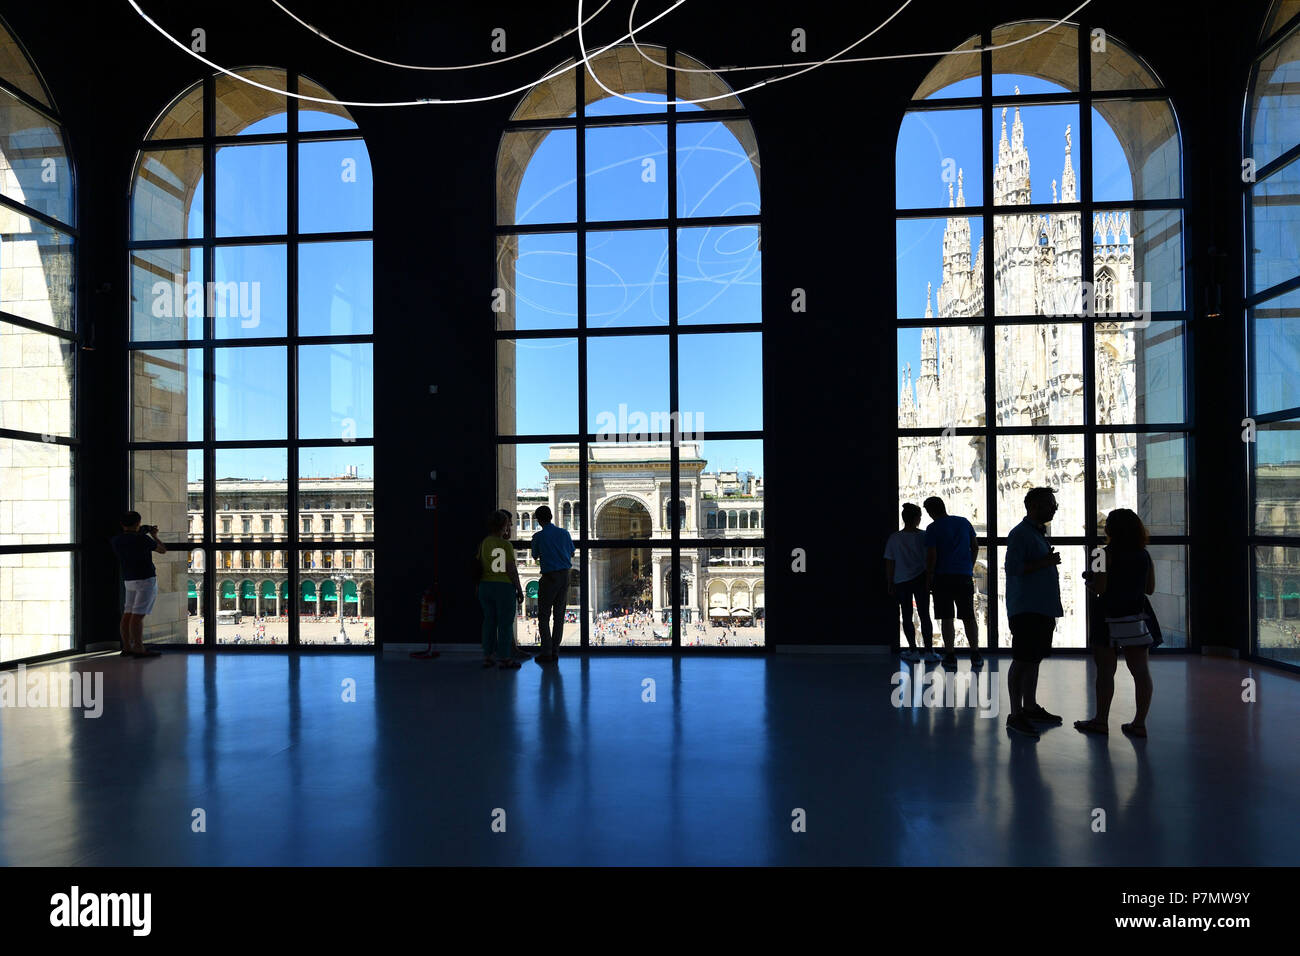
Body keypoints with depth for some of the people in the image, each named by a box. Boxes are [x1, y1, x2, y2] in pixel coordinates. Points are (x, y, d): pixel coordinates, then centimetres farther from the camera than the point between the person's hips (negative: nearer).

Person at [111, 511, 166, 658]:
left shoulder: (116, 540, 5)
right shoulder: (142, 539, -12)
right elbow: (163, 550, 3)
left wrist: (143, 532, 29)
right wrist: (154, 536, 19)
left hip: (128, 580, 7)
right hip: (146, 580, -7)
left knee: (127, 614, 8)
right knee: (138, 615, -10)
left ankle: (127, 647, 12)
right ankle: (139, 649, -11)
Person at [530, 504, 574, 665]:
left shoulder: (538, 537, -7)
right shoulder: (564, 533, 4)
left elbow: (535, 556, 8)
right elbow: (571, 554, 13)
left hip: (549, 577, -4)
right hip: (565, 576, 4)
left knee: (544, 616, 4)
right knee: (559, 616, 9)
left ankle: (547, 653, -1)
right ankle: (555, 651, 10)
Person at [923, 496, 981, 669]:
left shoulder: (933, 528, -5)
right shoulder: (964, 522, 9)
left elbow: (931, 556, -10)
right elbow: (975, 547, 12)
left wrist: (928, 579, -2)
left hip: (943, 577, -4)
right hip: (965, 576, 4)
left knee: (946, 618, 1)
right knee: (969, 617, 10)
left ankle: (950, 656, 0)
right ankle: (976, 656, 11)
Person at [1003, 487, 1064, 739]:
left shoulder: (1039, 533, 18)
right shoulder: (1020, 534, -13)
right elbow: (1013, 569, -23)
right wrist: (1045, 562, -19)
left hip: (1042, 608, 10)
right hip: (1025, 609, -10)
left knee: (1034, 659, 16)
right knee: (1022, 660, -8)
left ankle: (1030, 707, 26)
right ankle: (1015, 715, -4)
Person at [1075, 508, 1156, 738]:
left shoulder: (1107, 554, -13)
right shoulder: (1144, 555, 5)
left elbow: (1099, 588, -16)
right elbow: (1150, 588, 12)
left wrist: (1089, 580, 4)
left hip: (1110, 619, -5)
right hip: (1137, 617, 5)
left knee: (1105, 672, 4)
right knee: (1141, 672, 7)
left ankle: (1101, 721, 11)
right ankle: (1139, 723, 9)